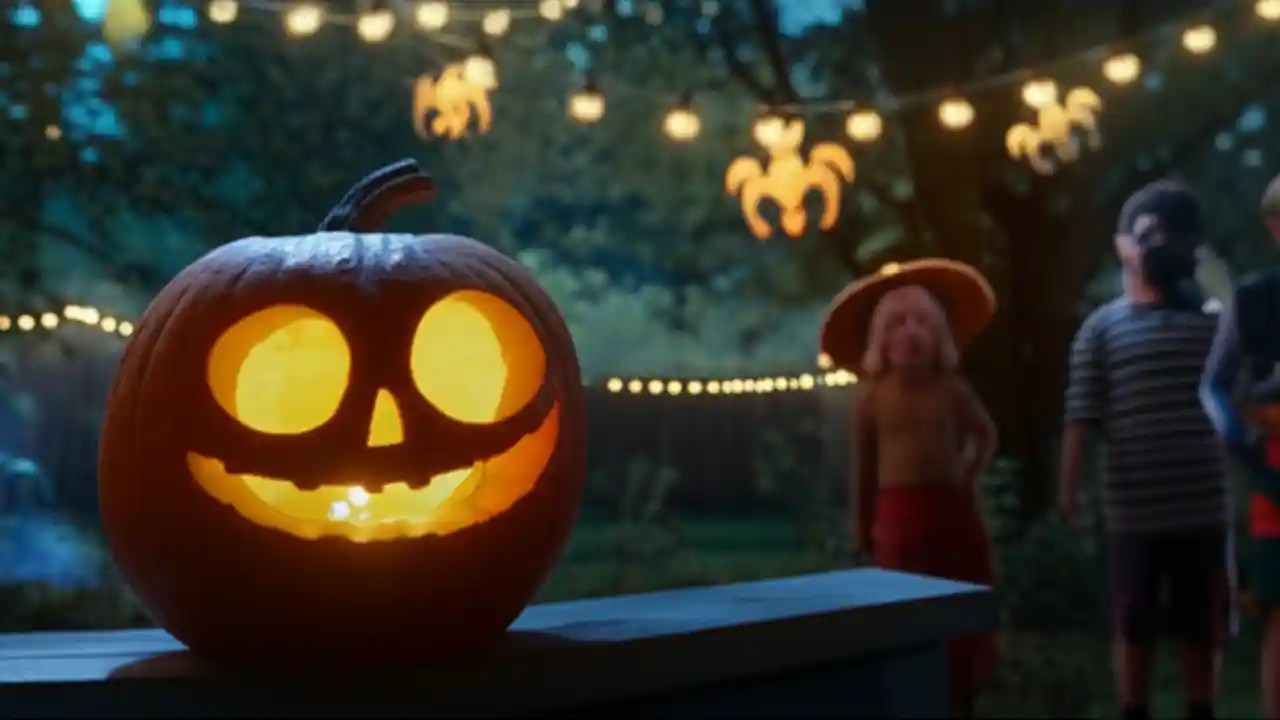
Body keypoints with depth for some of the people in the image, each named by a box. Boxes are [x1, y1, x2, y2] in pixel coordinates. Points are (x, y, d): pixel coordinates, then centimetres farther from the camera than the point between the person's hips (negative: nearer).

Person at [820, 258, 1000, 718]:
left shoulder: (951, 390, -1)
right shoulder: (872, 397, -4)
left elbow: (985, 434, 16)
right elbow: (865, 464, 2)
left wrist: (972, 474, 4)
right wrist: (862, 523, 5)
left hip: (952, 508, 2)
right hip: (899, 512, -2)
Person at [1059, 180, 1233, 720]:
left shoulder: (1213, 319, 6)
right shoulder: (1103, 327, 1)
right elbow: (1081, 416, -4)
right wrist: (1068, 485, -8)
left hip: (1205, 506, 2)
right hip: (1133, 509, -1)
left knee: (1204, 627, 10)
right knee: (1134, 627, 8)